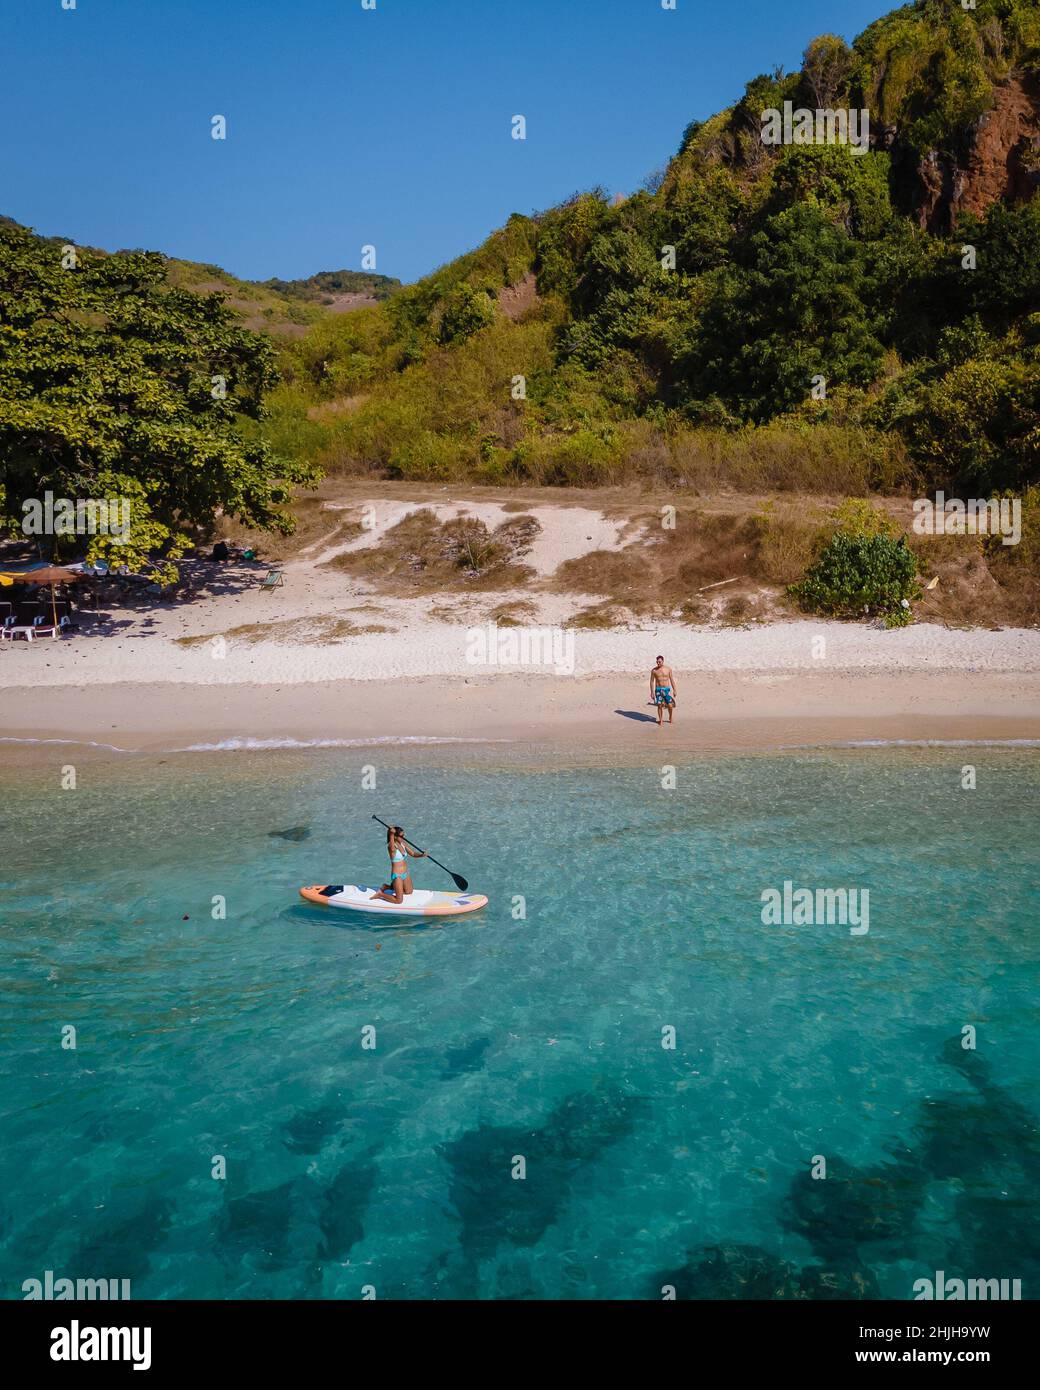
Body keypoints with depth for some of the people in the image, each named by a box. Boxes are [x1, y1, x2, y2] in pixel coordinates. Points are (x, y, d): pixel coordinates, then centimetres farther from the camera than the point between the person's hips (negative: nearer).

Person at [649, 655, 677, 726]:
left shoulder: (668, 669, 0)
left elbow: (672, 680, 6)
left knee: (670, 706, -3)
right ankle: (660, 720, 16)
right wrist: (652, 692, -1)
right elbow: (652, 681, 3)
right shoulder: (654, 670, -2)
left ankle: (670, 717, 24)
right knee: (660, 706, 0)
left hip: (667, 689, 0)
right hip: (658, 689, 0)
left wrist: (674, 690, 4)